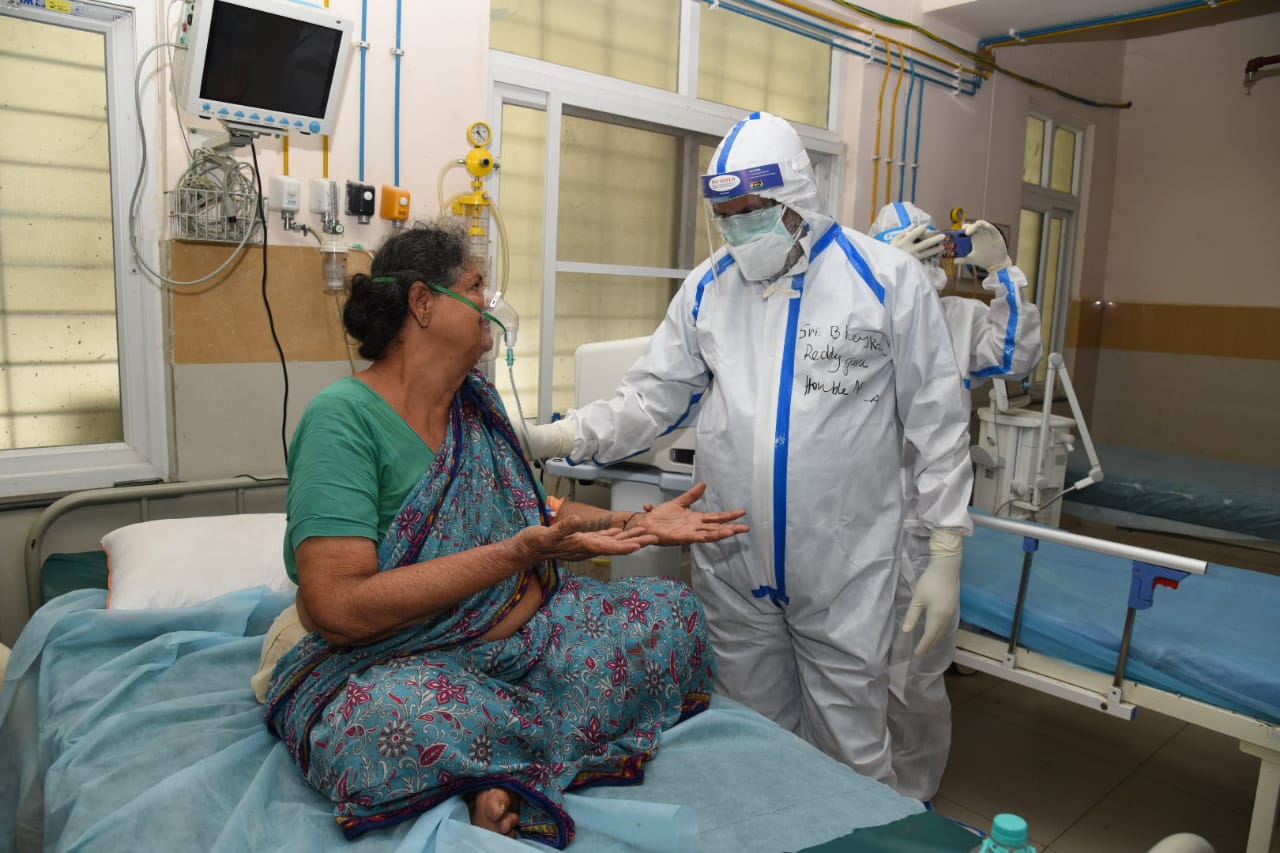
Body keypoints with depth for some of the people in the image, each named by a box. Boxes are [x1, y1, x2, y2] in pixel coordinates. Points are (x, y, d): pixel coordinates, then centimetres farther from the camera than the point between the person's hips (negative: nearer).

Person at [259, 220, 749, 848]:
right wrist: (518, 553, -29)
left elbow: (530, 508, 15)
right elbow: (340, 609, -23)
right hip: (388, 667, -7)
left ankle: (503, 780, -16)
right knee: (397, 719, -39)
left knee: (672, 610, -4)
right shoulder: (345, 418, -15)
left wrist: (638, 524, 0)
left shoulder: (478, 402, 8)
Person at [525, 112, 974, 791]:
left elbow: (938, 423, -2)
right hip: (731, 567, 3)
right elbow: (648, 399, 5)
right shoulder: (708, 287, 4)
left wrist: (946, 556, -3)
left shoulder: (887, 279, -5)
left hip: (846, 569, -3)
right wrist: (552, 439, -10)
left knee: (854, 755, 9)